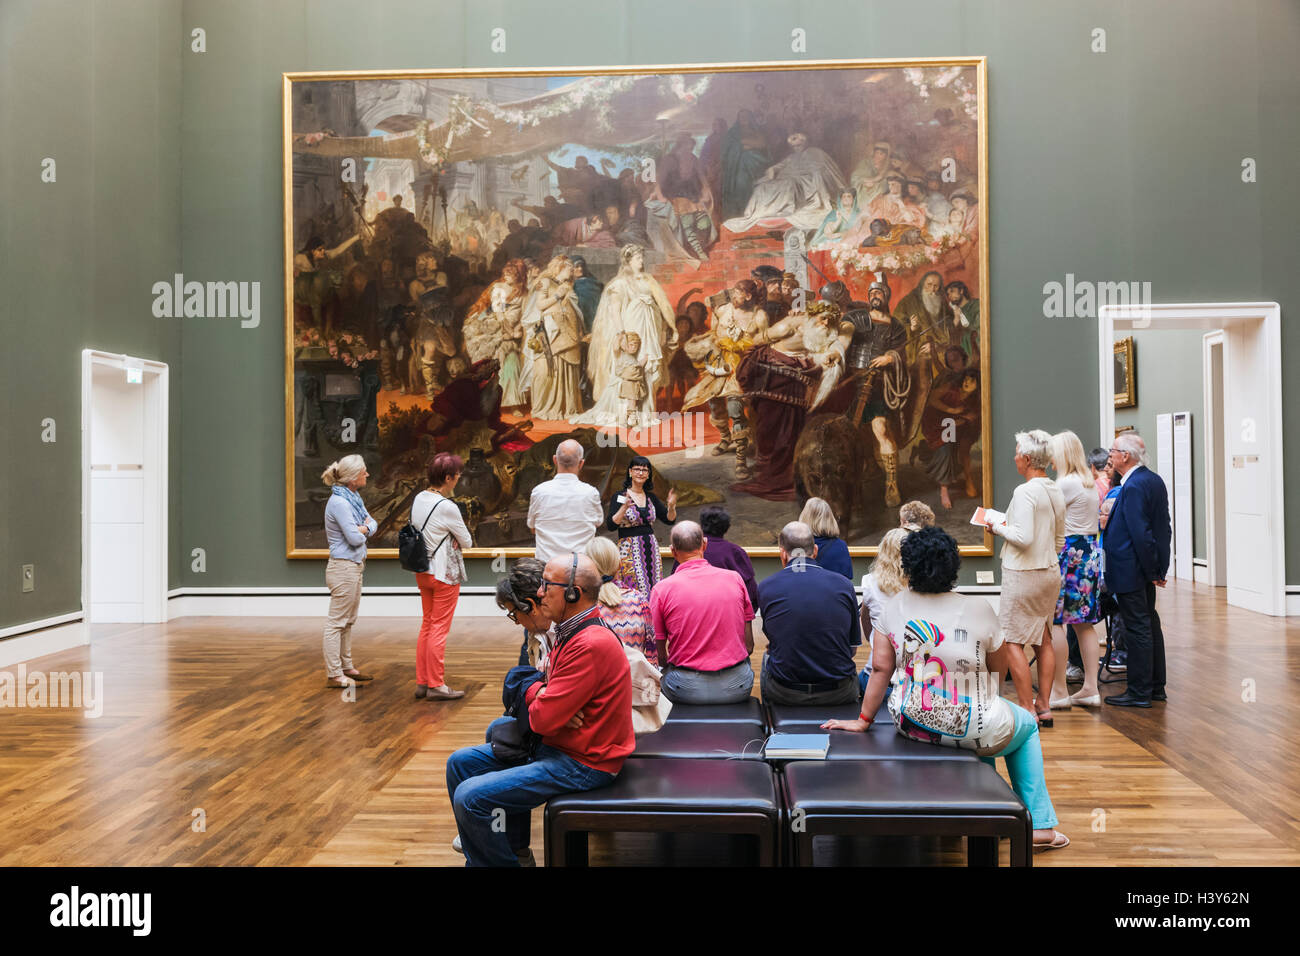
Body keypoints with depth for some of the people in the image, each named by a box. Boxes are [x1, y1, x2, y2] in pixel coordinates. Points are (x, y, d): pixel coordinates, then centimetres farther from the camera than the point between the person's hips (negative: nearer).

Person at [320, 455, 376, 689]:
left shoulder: (353, 498, 11)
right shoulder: (339, 502, -19)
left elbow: (373, 524, 13)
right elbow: (355, 538, -22)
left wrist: (362, 528, -9)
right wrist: (364, 530, 0)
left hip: (354, 566, 10)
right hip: (343, 567, -10)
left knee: (348, 621, 16)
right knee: (337, 622, -4)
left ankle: (346, 667, 25)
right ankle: (334, 675, 1)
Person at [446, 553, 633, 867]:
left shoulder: (591, 646, -26)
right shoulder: (571, 631, 7)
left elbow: (542, 719, -26)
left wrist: (535, 694, -3)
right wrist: (542, 694, -10)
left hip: (582, 764, -10)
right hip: (554, 744, 10)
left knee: (470, 798, -18)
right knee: (460, 763, 12)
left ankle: (504, 859, 7)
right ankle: (483, 855, 23)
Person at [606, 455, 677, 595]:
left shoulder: (651, 497, 11)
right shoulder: (619, 497, -3)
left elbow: (669, 520, 14)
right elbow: (610, 526, -12)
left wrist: (671, 506, -6)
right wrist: (625, 507, -24)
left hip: (651, 550, 5)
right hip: (629, 551, -5)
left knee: (654, 591, 3)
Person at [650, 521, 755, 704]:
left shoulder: (661, 590, -6)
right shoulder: (735, 579, 0)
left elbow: (660, 657, -2)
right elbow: (749, 645, 5)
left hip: (686, 689, -1)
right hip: (736, 687, 2)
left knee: (663, 670, 29)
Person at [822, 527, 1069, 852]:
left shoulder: (895, 605, -6)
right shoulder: (978, 609, -13)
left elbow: (881, 667, -4)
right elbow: (1000, 666, 0)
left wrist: (863, 720, 5)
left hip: (910, 724, 4)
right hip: (972, 730, -4)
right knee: (1027, 726, 30)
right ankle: (1041, 826, 30)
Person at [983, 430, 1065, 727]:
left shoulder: (1025, 491, -17)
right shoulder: (1055, 491, 8)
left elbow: (1024, 537, -23)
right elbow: (1059, 540, 15)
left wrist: (998, 527, -8)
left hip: (1023, 574, -9)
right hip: (1051, 571, 9)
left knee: (1012, 641, -1)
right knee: (1043, 639, 14)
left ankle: (1028, 710, -1)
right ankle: (1044, 706, 19)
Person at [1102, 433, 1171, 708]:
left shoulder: (1133, 486, -20)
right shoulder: (1155, 480, 10)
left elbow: (1140, 533, -23)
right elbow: (1162, 526, 13)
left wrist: (1151, 571, -15)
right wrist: (1157, 568, 14)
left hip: (1131, 569, -10)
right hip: (1148, 568, 10)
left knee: (1137, 629, -3)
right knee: (1150, 624, 16)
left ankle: (1139, 692, 4)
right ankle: (1156, 687, 26)